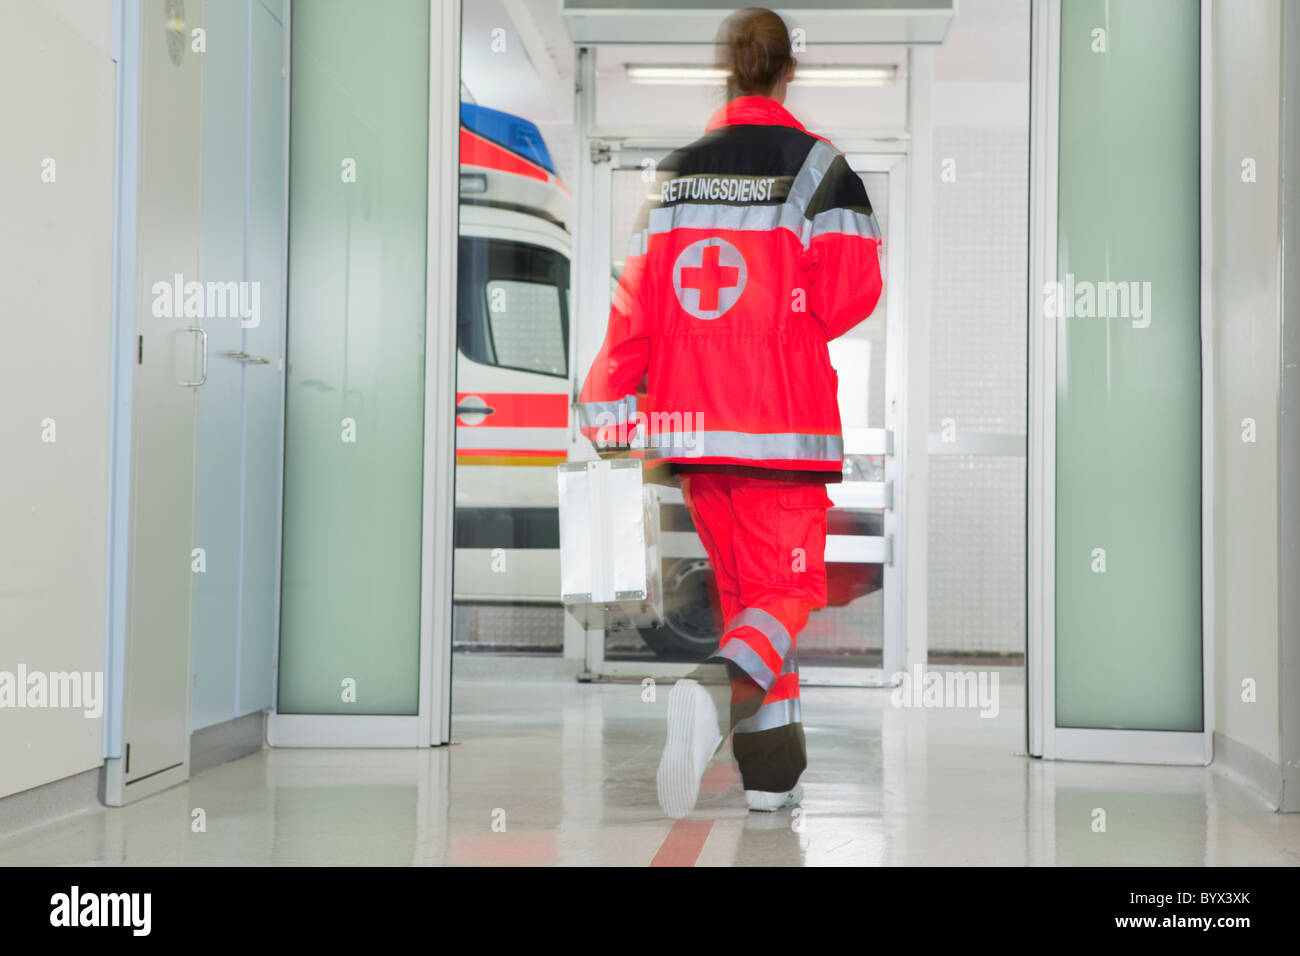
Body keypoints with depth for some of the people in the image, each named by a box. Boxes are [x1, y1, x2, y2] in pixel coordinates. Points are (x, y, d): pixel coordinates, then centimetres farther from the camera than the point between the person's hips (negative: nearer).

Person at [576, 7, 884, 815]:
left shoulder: (675, 172, 6)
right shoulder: (820, 166, -5)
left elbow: (639, 298, 5)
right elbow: (849, 298, -8)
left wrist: (612, 411, 10)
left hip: (695, 420, 4)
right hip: (785, 420, -4)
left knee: (743, 586, 14)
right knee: (787, 589, 2)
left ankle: (773, 773, 14)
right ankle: (717, 692, -27)